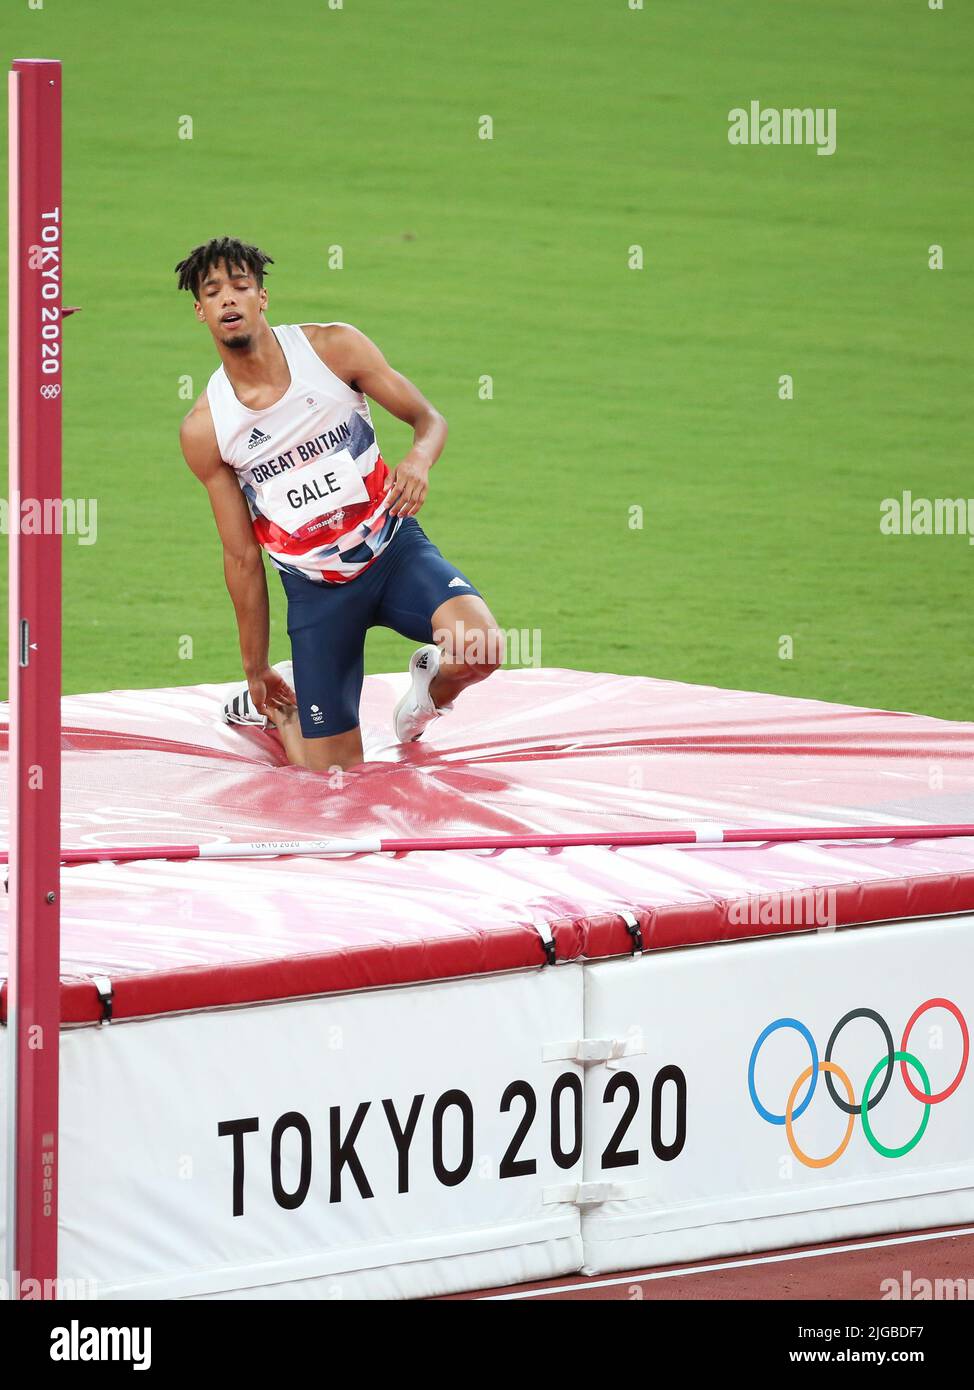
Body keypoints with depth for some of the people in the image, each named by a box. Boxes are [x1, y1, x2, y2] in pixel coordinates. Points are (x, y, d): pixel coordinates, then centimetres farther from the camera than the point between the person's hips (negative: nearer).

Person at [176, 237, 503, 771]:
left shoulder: (334, 347, -8)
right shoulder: (203, 431, -8)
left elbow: (428, 417, -2)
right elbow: (242, 556, 0)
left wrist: (420, 457, -27)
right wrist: (254, 666, 5)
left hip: (394, 547, 0)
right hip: (315, 585, 0)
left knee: (479, 647, -30)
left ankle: (428, 688, 9)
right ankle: (275, 699, 33)